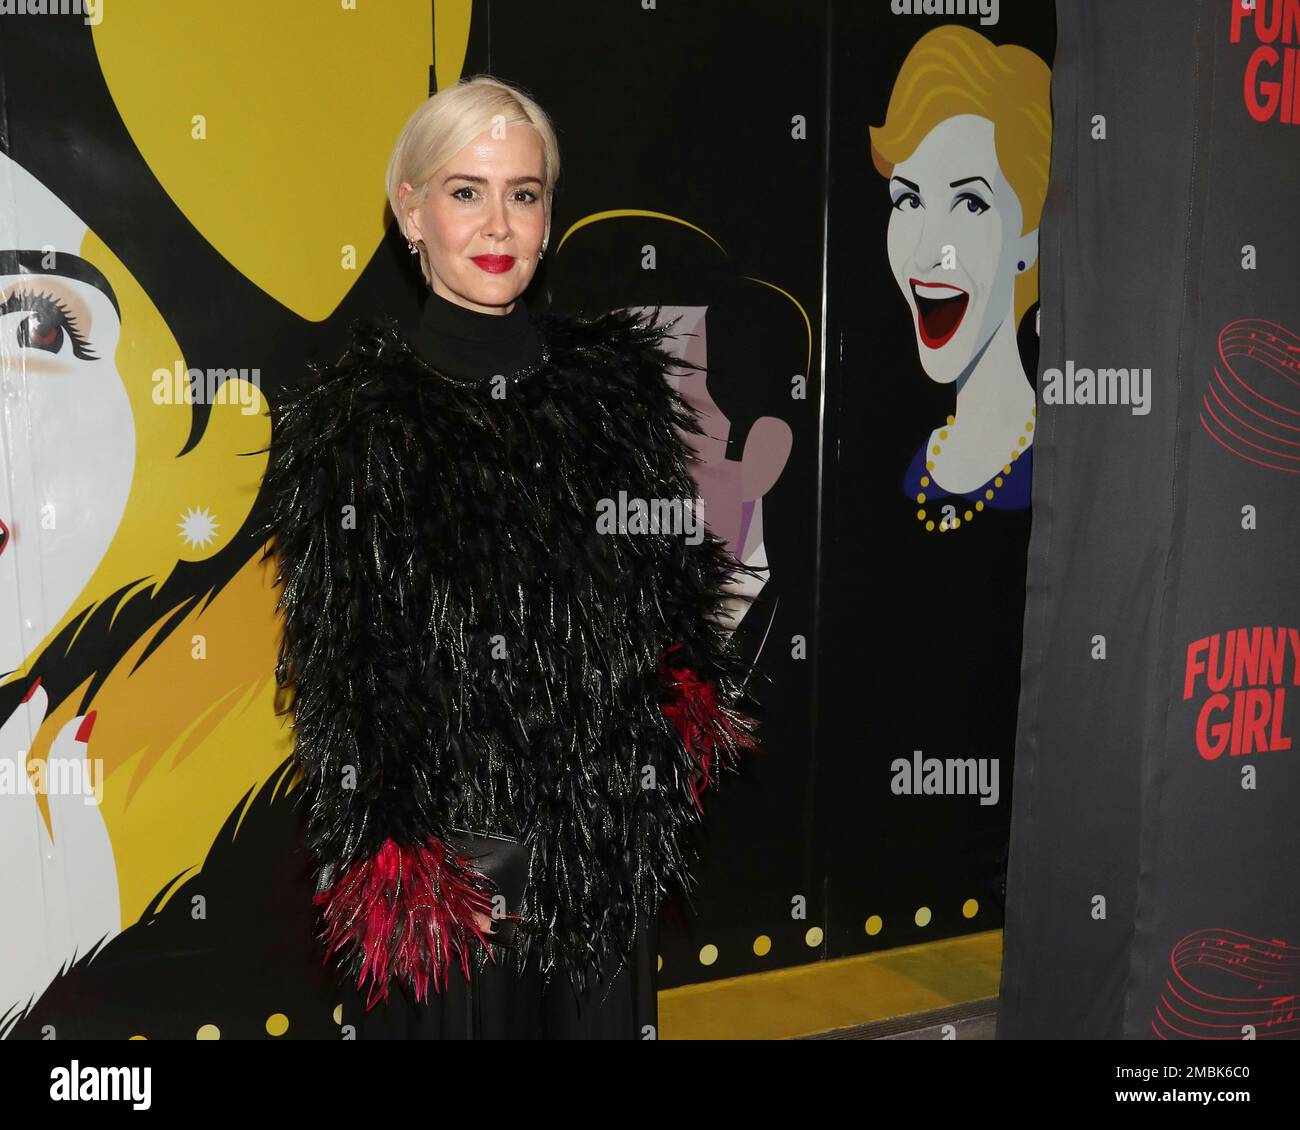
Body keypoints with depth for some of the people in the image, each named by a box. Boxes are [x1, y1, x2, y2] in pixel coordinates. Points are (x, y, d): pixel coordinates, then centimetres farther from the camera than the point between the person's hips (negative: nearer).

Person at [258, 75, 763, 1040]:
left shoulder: (619, 382, 1)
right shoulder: (349, 417, -7)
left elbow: (678, 586, 8)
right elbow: (336, 682, -8)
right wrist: (396, 873, -11)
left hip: (602, 850, 3)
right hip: (442, 849, -3)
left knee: (596, 1016, 19)